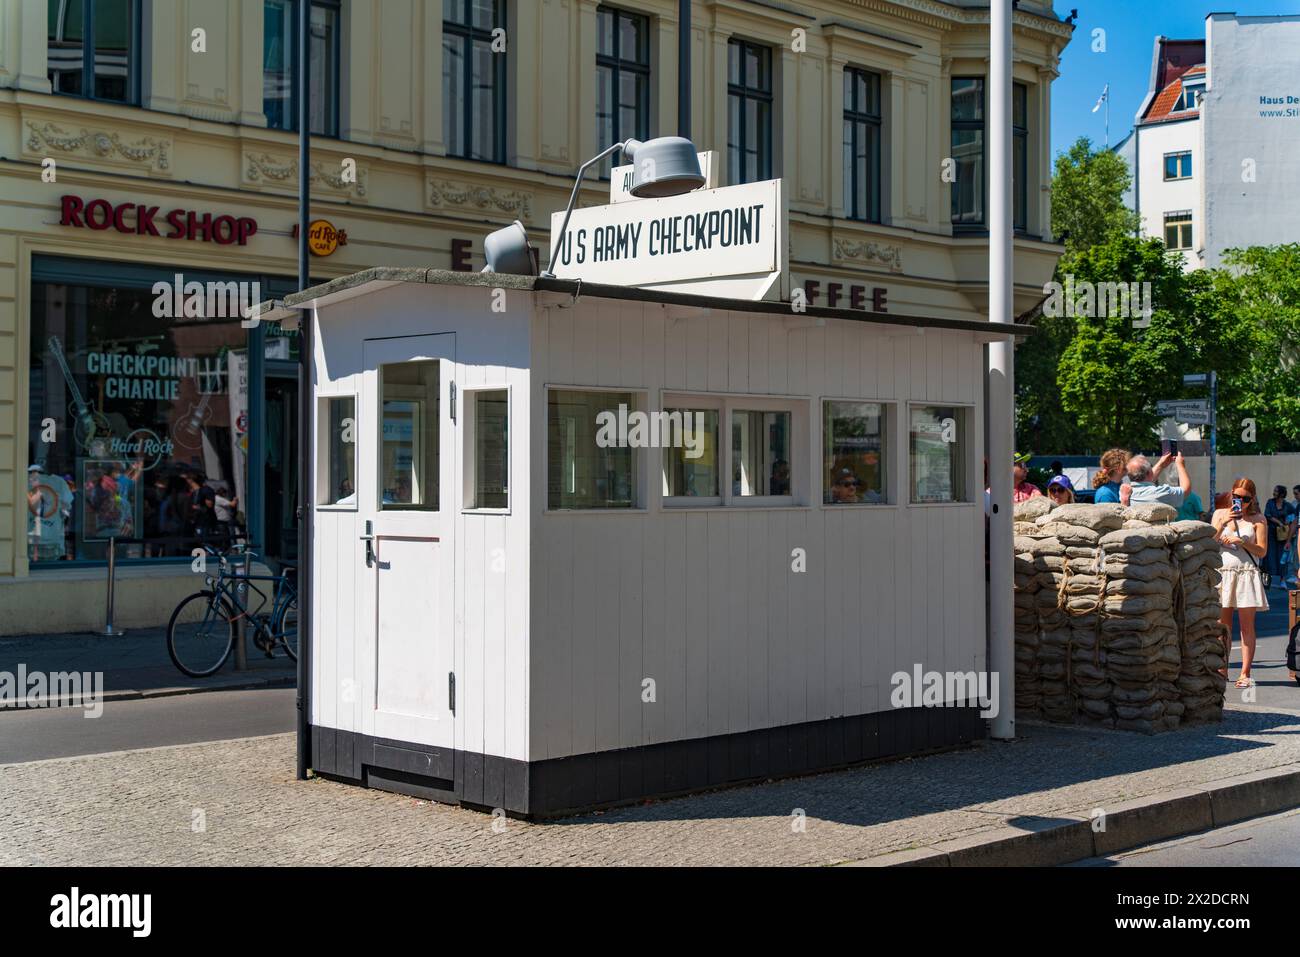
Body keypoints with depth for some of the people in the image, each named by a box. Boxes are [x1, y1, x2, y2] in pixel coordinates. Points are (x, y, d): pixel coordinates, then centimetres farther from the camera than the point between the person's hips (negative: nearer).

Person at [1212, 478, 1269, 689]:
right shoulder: (1220, 514, 10)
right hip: (1223, 572, 2)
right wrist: (1222, 524, -10)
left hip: (1247, 574, -2)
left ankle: (1245, 673, 1)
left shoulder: (1258, 520, 4)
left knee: (1247, 626, -2)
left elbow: (1262, 551, 0)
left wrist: (1242, 542, -13)